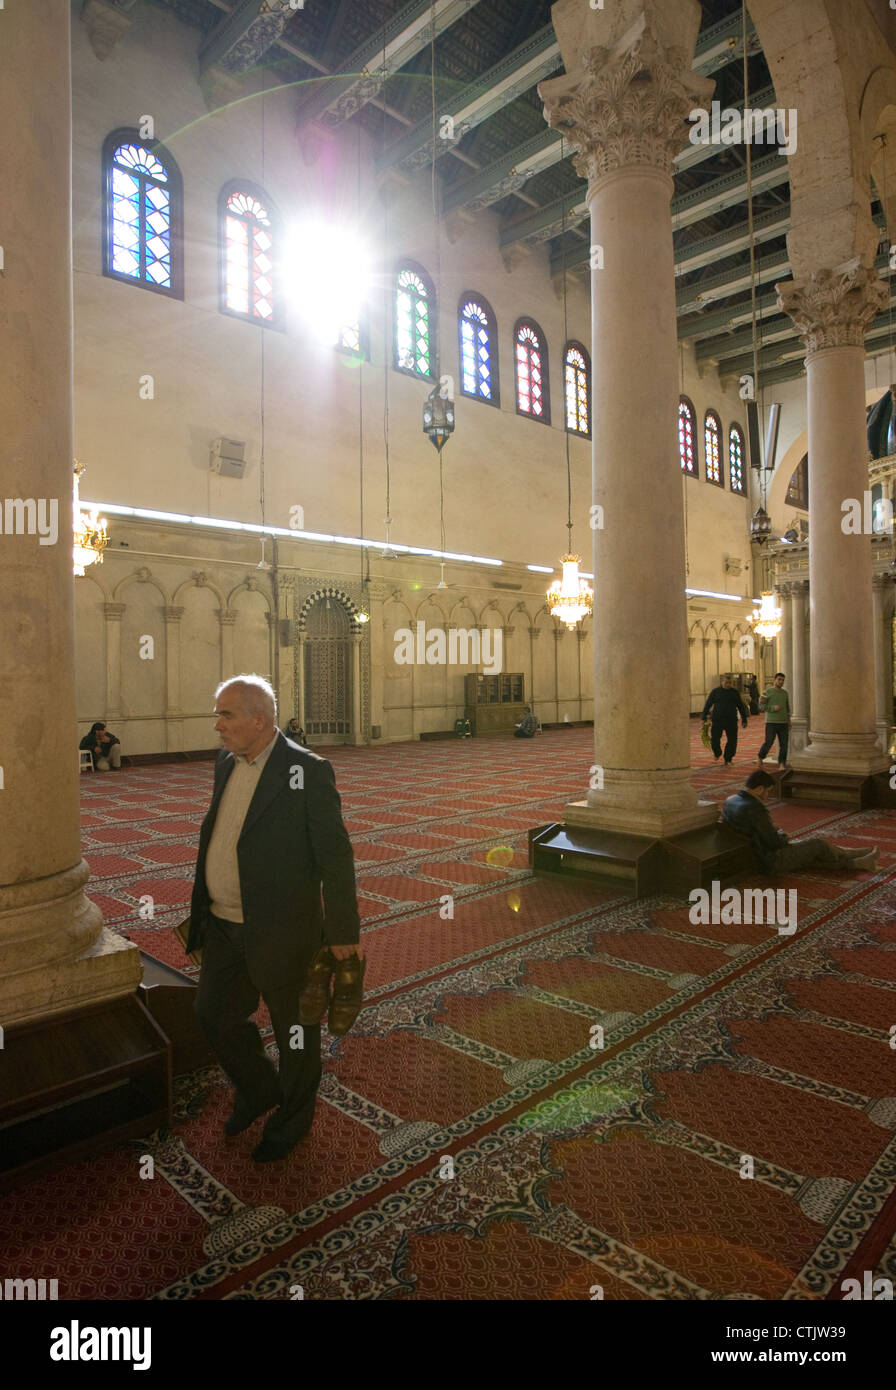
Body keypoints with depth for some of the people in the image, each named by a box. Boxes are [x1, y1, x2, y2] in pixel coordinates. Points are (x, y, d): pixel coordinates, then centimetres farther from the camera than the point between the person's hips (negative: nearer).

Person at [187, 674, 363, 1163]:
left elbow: (335, 855, -17)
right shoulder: (226, 763, 2)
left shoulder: (307, 770, -20)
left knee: (295, 1030, 14)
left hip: (282, 930, -7)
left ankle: (292, 1119, 41)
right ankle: (258, 1091, 48)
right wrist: (205, 907, 19)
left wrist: (342, 934, -14)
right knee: (214, 1014, 20)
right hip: (224, 927, 7)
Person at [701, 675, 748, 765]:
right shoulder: (715, 692, 3)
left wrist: (744, 720, 11)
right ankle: (717, 753, 26)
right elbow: (708, 705, 5)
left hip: (731, 721, 1)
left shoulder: (735, 692, 8)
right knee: (714, 739, -4)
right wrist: (704, 718, 0)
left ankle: (727, 759, 14)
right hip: (717, 720, -1)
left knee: (732, 741, -1)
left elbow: (741, 707, 13)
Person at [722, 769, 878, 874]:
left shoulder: (730, 801, 2)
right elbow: (775, 842, -21)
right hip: (770, 861, -9)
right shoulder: (753, 808, -28)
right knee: (819, 843, 6)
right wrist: (781, 834, 1)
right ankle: (847, 857, 32)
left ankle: (857, 863, 28)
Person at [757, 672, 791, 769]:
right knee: (769, 743, -8)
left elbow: (787, 707, 21)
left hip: (783, 723, 5)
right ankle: (761, 758, 17)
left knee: (784, 744, -3)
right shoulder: (768, 692, -4)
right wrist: (773, 708, -21)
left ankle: (782, 764, 3)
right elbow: (761, 706, -9)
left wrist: (788, 721, 16)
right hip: (771, 722, -5)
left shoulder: (785, 693, 13)